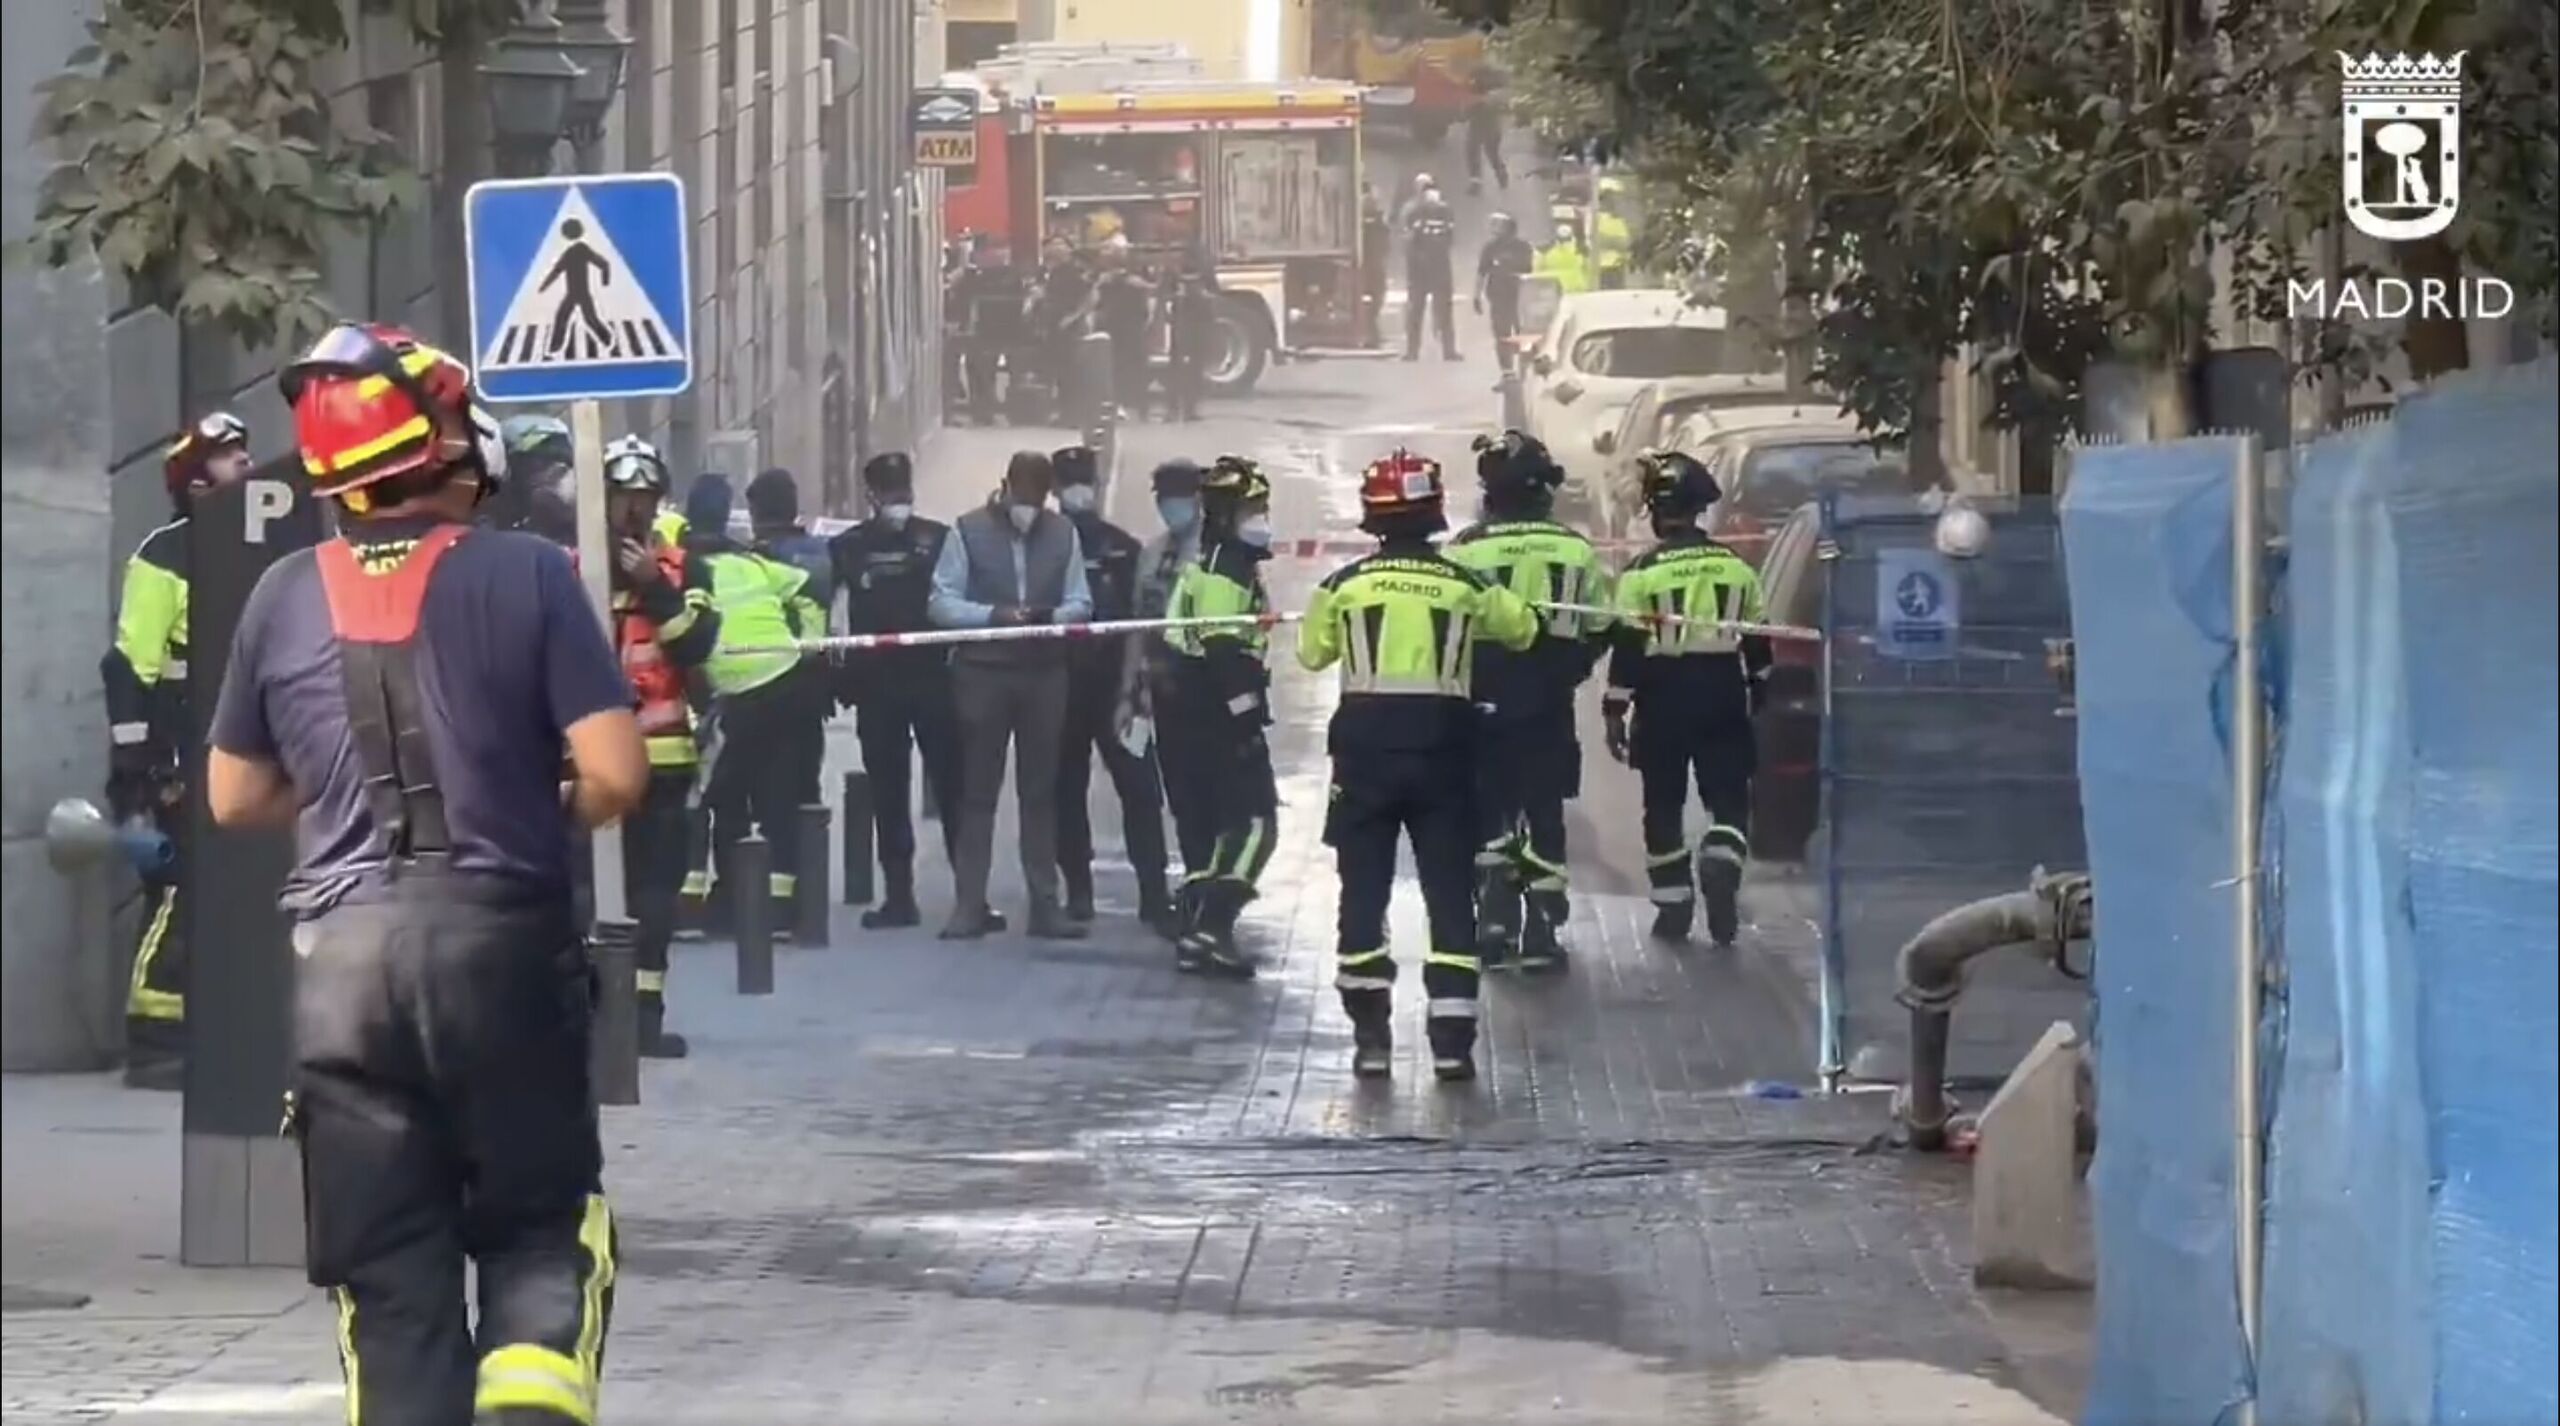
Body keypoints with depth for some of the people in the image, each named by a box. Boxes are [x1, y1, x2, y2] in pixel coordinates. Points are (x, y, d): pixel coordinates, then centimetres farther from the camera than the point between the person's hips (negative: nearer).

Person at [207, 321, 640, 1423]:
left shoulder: (284, 597, 5)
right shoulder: (526, 575, -4)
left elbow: (235, 798, 13)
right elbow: (616, 775, -9)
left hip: (343, 955, 2)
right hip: (502, 938, -2)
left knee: (389, 1272, 7)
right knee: (539, 1232, 11)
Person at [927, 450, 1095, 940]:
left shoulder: (1063, 533, 6)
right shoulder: (969, 531, -1)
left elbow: (1080, 604, 5)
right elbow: (941, 602, -4)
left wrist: (1052, 615, -17)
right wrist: (993, 616, -19)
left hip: (1045, 673, 2)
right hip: (982, 672, -2)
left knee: (1041, 790, 7)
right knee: (977, 790, 1)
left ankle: (1044, 904, 11)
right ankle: (968, 905, 3)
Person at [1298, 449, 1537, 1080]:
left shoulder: (1344, 585, -3)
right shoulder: (1465, 584, -2)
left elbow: (1313, 653, 12)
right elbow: (1521, 628, 15)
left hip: (1365, 748, 0)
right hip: (1442, 749, 0)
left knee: (1364, 888, 7)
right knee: (1448, 891, 5)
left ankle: (1371, 1035, 5)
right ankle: (1451, 1039, 0)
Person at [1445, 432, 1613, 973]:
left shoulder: (1467, 547, -10)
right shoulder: (1576, 550, 0)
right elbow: (1599, 629, 7)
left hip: (1485, 698, -2)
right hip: (1550, 702, 2)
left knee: (1488, 807, 9)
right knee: (1543, 809, 8)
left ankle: (1495, 912, -1)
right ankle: (1541, 926, 8)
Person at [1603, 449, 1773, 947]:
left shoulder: (1643, 572, -9)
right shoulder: (1736, 568, 3)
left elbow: (1628, 646, -10)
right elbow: (1757, 641, 9)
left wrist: (1615, 709, -5)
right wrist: (1757, 695, 21)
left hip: (1662, 699, -2)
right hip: (1723, 696, 2)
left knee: (1664, 804, 9)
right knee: (1728, 797, 7)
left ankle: (1672, 905, 11)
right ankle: (1721, 867, -20)